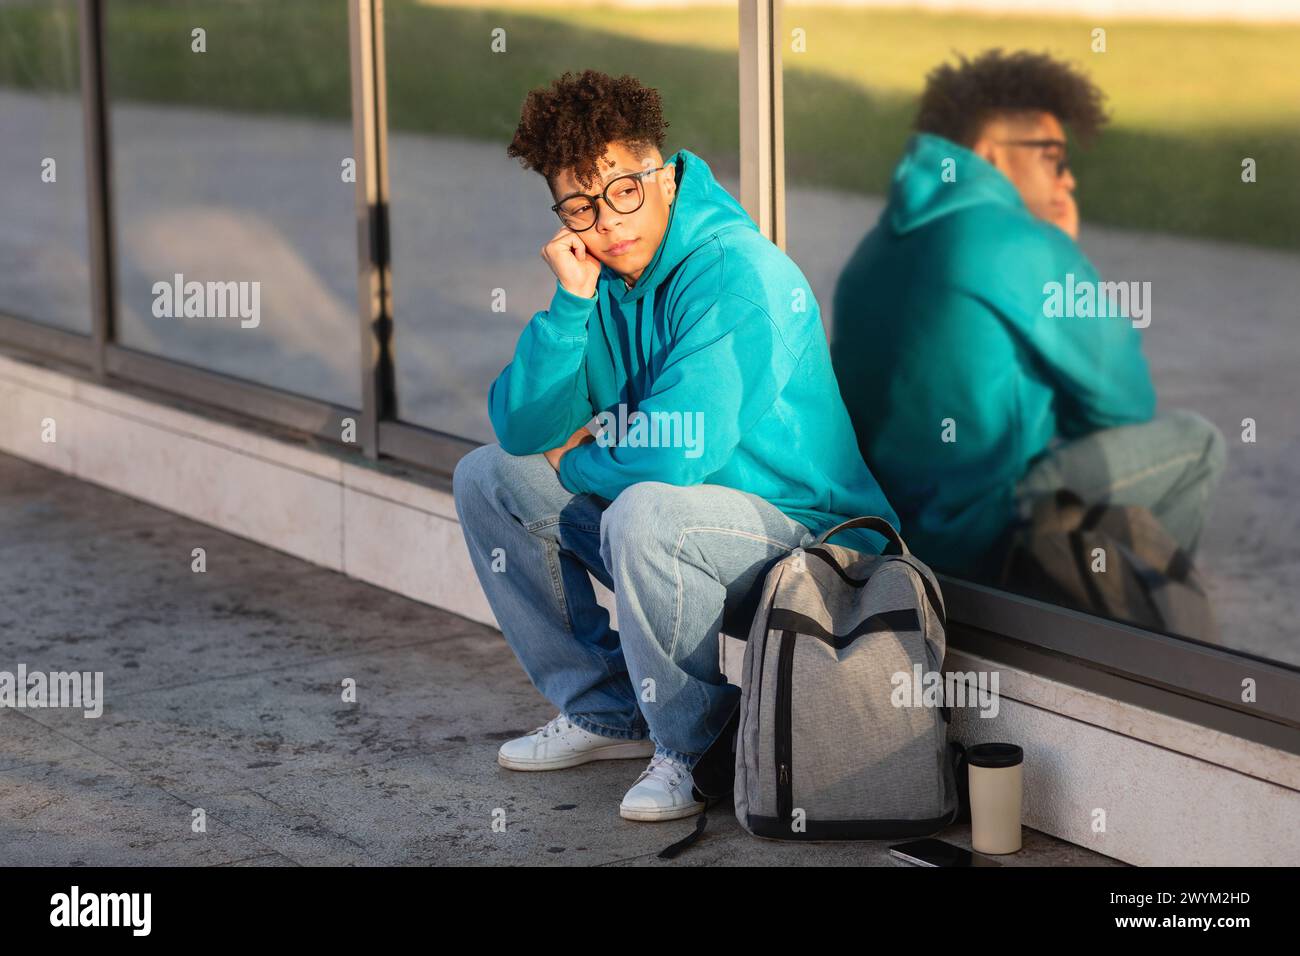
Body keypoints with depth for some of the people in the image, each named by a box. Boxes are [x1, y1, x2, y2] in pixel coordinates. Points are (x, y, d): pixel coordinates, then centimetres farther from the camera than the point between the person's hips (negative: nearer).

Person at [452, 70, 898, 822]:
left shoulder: (734, 271, -23)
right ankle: (603, 712, 13)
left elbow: (679, 456, -30)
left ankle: (690, 747, -13)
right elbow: (521, 429, -4)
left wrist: (575, 462, -9)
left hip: (805, 536, -9)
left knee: (645, 514, -37)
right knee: (488, 478, 7)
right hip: (685, 515, 9)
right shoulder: (601, 275, 1)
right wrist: (571, 302, -16)